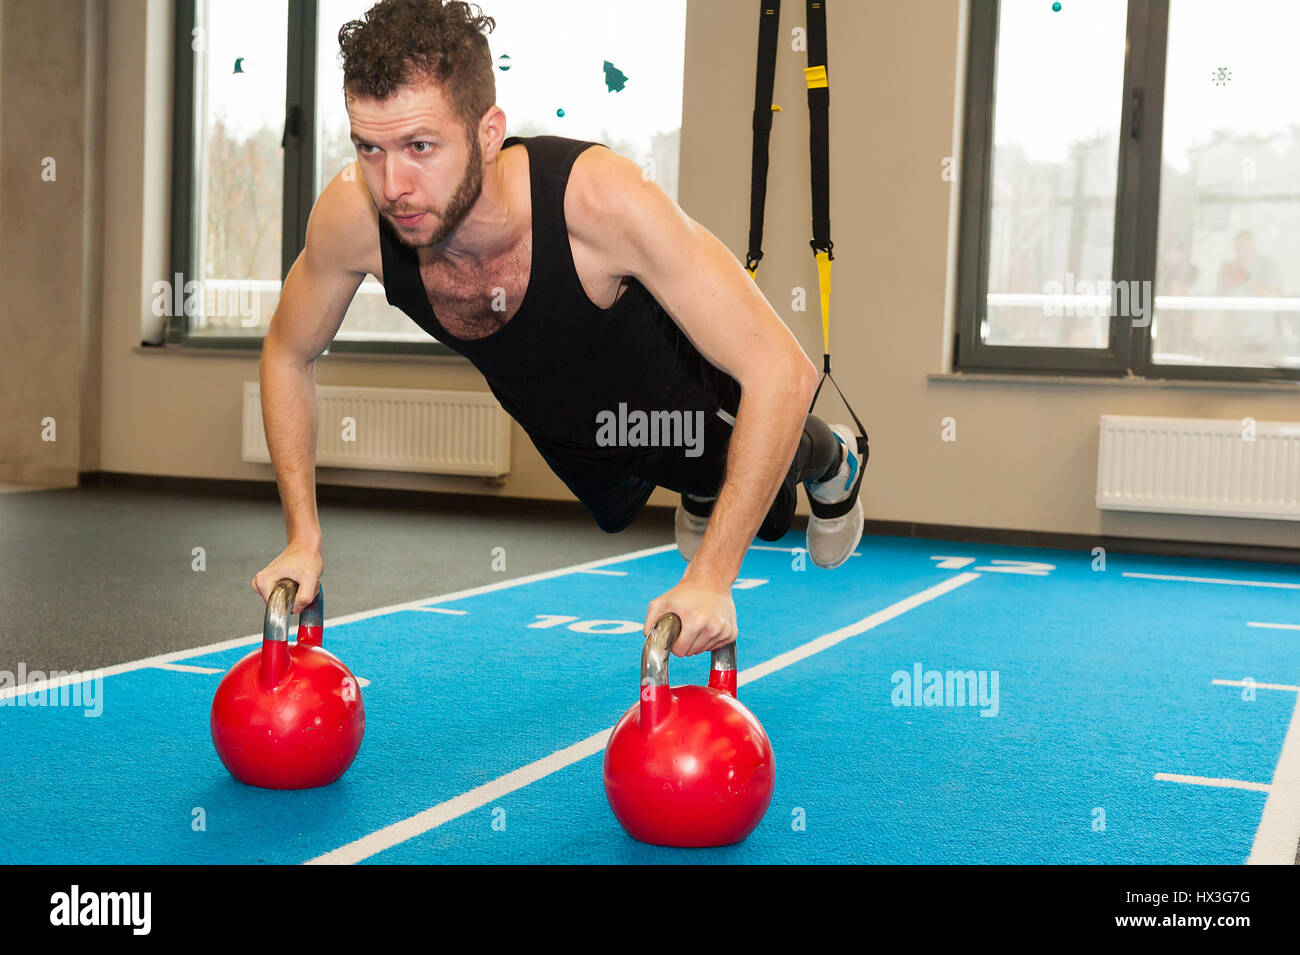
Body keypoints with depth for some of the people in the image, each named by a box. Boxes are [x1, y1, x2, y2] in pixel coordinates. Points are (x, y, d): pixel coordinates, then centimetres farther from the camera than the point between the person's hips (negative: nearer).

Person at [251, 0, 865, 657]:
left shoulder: (598, 198, -46)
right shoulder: (353, 215, -35)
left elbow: (781, 370, -42)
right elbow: (288, 355, -12)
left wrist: (711, 577, -43)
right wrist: (304, 537, -18)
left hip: (683, 407, -3)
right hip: (561, 433, 4)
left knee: (765, 519, 27)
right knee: (614, 520, 35)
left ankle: (828, 459, 60)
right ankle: (700, 490, 67)